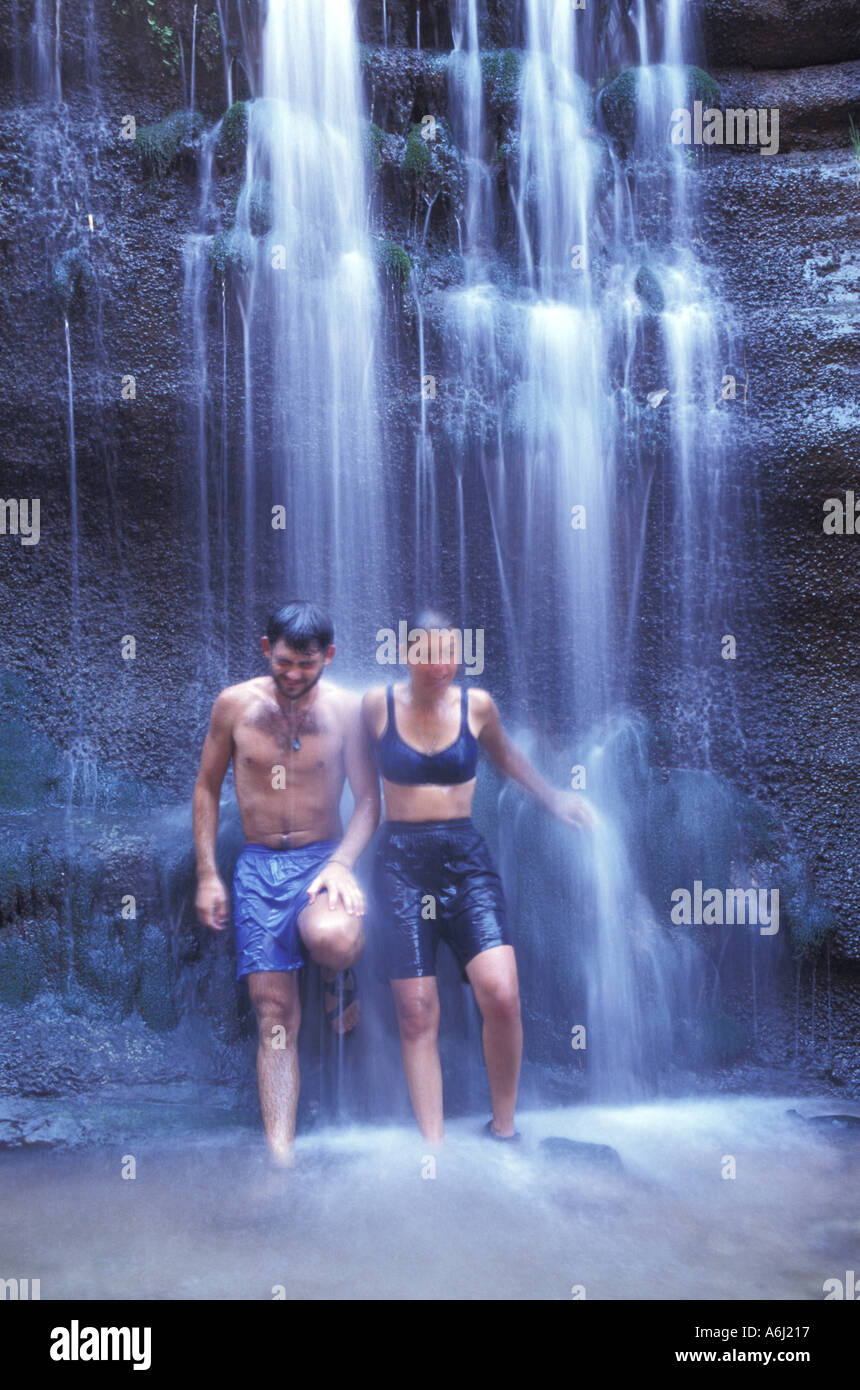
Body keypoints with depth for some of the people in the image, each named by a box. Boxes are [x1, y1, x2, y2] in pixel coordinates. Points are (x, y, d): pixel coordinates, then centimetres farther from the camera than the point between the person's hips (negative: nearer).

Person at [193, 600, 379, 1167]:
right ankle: (281, 1153, 2)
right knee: (275, 1015, -3)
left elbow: (368, 801, 0)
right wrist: (207, 876, 3)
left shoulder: (346, 709, -3)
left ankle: (342, 978, 3)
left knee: (331, 939, -35)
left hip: (323, 857, -1)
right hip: (258, 866, 1)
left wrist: (341, 863, -17)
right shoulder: (234, 704, -1)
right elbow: (207, 788, 9)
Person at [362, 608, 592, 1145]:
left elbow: (505, 754, 25)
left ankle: (504, 1127, 5)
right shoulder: (378, 704, 1)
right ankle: (434, 1147, 7)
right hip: (400, 859, -1)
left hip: (465, 856, 1)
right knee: (417, 1015, -2)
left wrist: (553, 797, 26)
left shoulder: (476, 704, 4)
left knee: (502, 994, -16)